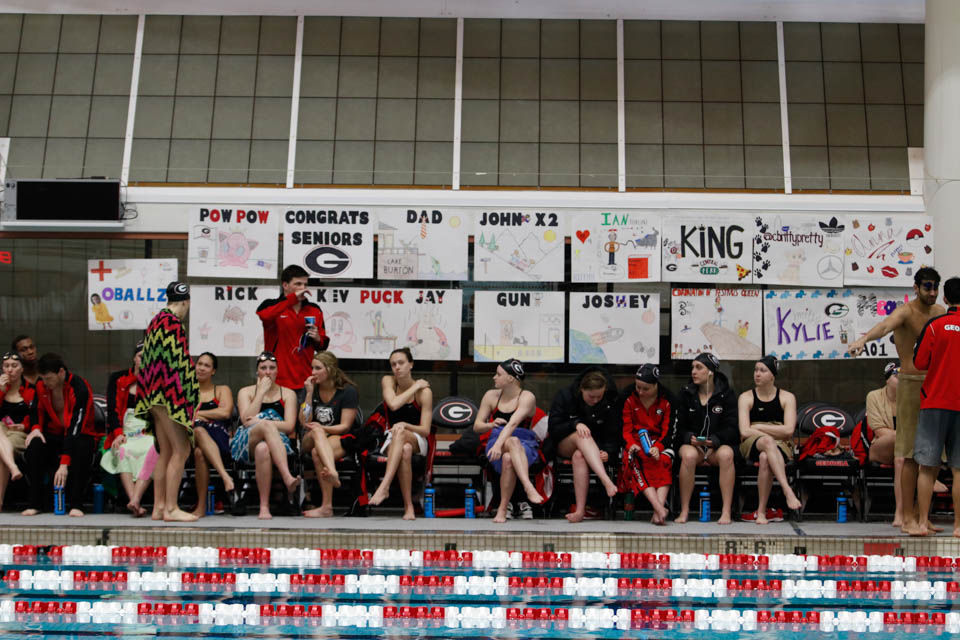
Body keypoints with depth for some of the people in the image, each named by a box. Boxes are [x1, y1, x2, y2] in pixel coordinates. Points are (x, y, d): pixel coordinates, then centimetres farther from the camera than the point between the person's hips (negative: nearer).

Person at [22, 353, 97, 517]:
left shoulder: (80, 388, -23)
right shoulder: (41, 386, -3)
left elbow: (75, 427, -29)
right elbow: (38, 412, 15)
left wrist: (64, 463, -33)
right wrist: (36, 428, -11)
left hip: (81, 434, -5)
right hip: (54, 434, 5)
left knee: (81, 447, -38)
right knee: (34, 445, -27)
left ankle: (76, 504, -27)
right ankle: (35, 502, -17)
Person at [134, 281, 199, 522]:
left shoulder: (156, 321, 18)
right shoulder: (172, 323, -11)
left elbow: (147, 359, 19)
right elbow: (177, 361, -18)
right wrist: (186, 397, -17)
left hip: (154, 396, 10)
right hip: (170, 393, -10)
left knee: (165, 453, 12)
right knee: (181, 450, -6)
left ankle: (159, 507, 14)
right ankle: (171, 508, -5)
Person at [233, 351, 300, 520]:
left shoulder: (288, 393, 17)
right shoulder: (245, 392, 19)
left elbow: (289, 426, 2)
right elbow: (246, 421, -1)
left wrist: (260, 421, -9)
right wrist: (261, 392, 0)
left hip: (279, 442, 0)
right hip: (247, 442, 0)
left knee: (263, 448, -41)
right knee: (267, 426, -38)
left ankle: (264, 507, -45)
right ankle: (288, 478, -54)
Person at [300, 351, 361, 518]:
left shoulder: (348, 391, -6)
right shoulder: (310, 388, 8)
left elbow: (345, 426, -9)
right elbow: (304, 422, 0)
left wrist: (323, 428, -26)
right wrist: (309, 394, -8)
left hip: (345, 438, -3)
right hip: (311, 441, 3)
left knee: (317, 453, -33)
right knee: (316, 432, -33)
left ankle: (326, 506, -40)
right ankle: (332, 473, -58)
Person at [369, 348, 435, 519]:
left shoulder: (424, 391, -8)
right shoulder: (387, 381, 0)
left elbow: (425, 430, -11)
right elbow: (393, 405, -22)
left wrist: (405, 426, -29)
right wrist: (415, 387, -14)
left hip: (417, 440, -1)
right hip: (391, 440, 1)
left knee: (400, 433, -37)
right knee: (405, 451, -37)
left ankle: (384, 486, -49)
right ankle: (408, 506, -35)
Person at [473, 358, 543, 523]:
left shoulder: (527, 397, -5)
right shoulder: (491, 396, 9)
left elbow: (512, 423, -23)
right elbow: (477, 426, 10)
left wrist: (499, 444, -38)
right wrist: (491, 425, -13)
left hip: (525, 446, -2)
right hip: (497, 441, 2)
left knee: (508, 458, -40)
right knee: (513, 441, -37)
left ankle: (502, 509, -34)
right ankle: (528, 486, -54)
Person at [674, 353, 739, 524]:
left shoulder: (726, 394, 4)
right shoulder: (686, 393, 9)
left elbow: (732, 428, -3)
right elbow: (679, 427, 8)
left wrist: (714, 441, -20)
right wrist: (690, 438, -15)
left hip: (718, 445, -1)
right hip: (692, 444, 1)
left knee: (726, 454, -36)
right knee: (688, 455, -35)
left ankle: (726, 511, -31)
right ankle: (684, 511, -27)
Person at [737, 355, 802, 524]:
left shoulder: (787, 397, 7)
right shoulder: (746, 398, 7)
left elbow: (788, 430, -7)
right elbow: (745, 432, -6)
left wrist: (758, 427, -5)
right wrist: (774, 433, -10)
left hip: (780, 446, 0)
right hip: (751, 446, 0)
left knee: (765, 458, -37)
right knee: (767, 442, -38)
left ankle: (761, 511, -30)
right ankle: (788, 491, -50)